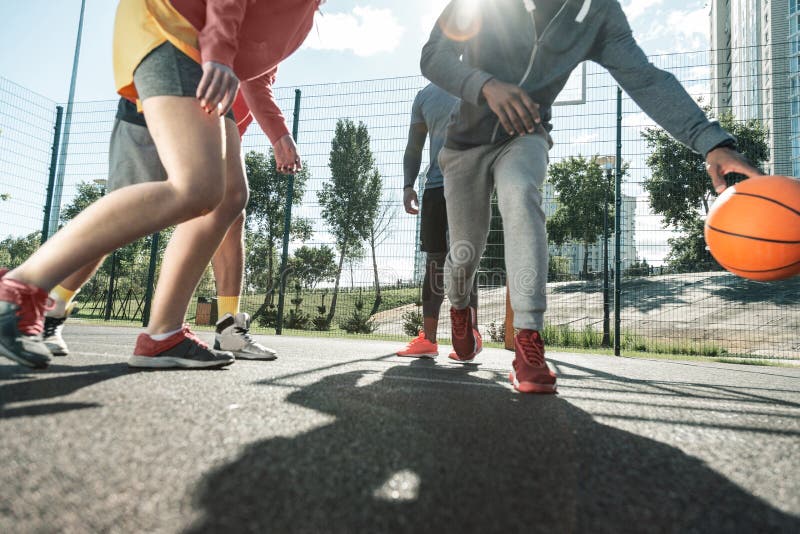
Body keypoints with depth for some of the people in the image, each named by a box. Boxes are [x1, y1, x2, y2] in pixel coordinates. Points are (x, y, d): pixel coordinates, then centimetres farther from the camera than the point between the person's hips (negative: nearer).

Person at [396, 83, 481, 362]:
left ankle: (471, 333, 2)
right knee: (434, 261, 3)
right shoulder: (424, 96, 18)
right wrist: (408, 185, 6)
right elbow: (414, 148, 19)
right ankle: (428, 338, 8)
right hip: (435, 186, 4)